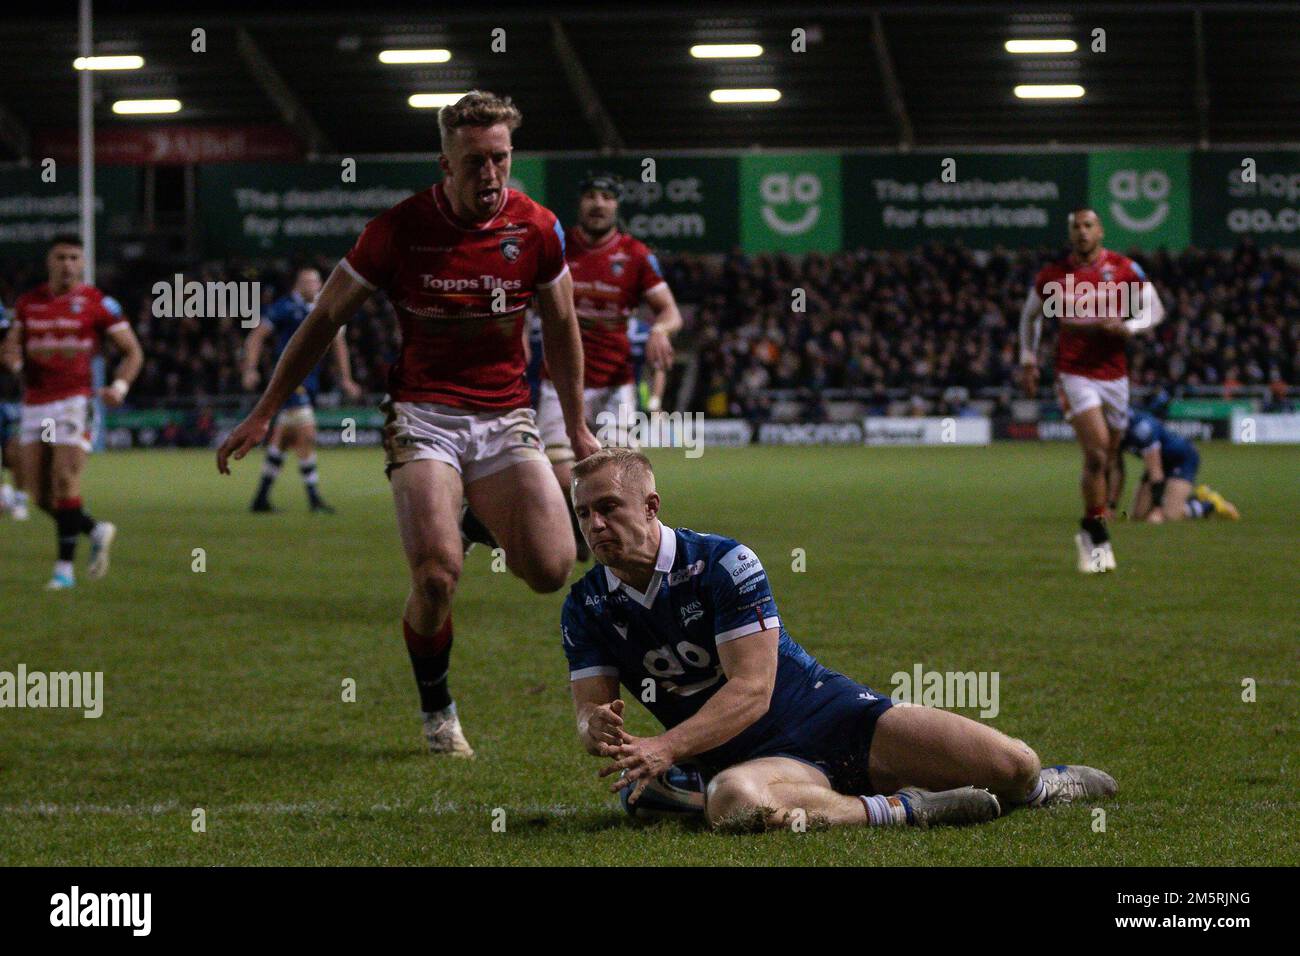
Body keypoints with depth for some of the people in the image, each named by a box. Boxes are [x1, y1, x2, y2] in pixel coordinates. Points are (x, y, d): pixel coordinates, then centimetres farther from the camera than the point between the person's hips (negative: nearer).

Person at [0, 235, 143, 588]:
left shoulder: (97, 303, -1)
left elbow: (133, 351, 3)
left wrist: (120, 386, -14)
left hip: (74, 401, -5)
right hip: (34, 405, 5)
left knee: (64, 483, -15)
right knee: (39, 493, 2)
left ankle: (65, 566, -7)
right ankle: (96, 532, 25)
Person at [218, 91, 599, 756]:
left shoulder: (537, 229, -2)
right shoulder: (399, 229, -7)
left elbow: (561, 327, 14)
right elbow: (325, 319, 3)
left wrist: (577, 427, 18)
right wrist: (263, 414, 4)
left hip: (505, 419, 2)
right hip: (422, 417, -2)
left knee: (551, 570, -15)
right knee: (436, 576, -22)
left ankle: (487, 520, 22)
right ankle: (437, 711, 5)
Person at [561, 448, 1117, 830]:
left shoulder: (723, 563, -12)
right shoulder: (586, 607, 2)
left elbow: (752, 689, -17)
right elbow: (590, 710, 0)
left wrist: (666, 748, -30)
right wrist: (600, 731, -27)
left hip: (832, 716, -1)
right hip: (754, 759, 1)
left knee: (1011, 765, -16)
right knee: (730, 801, -42)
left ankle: (1035, 787, 25)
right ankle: (899, 810, -23)